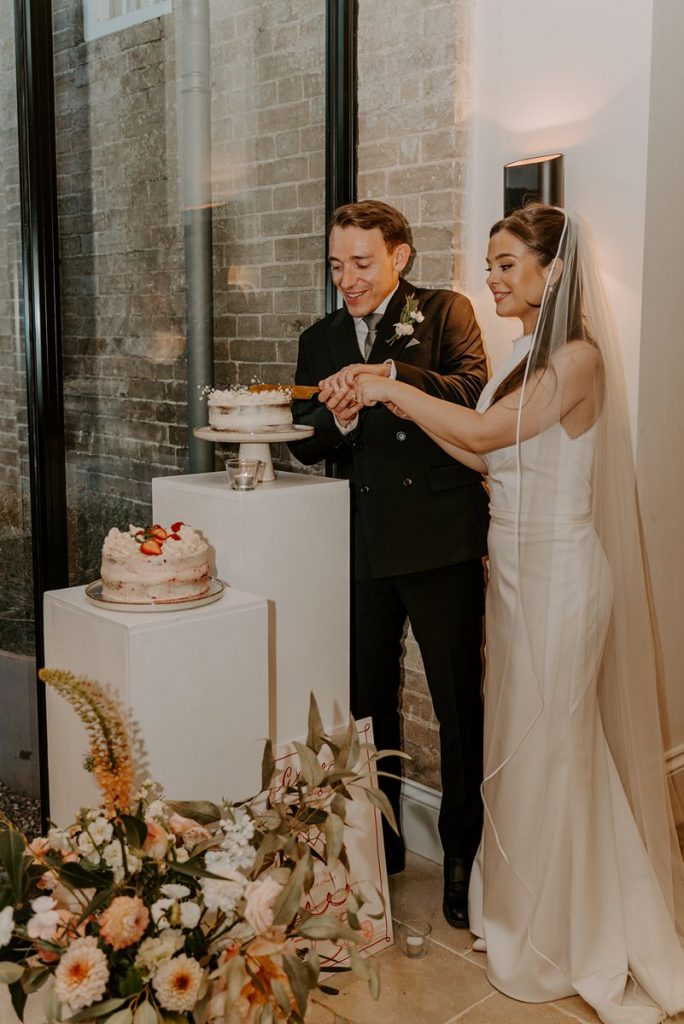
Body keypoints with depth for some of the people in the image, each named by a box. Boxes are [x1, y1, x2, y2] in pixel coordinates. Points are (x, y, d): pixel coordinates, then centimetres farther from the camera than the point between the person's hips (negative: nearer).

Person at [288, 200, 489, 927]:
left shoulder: (447, 313, 1)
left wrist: (391, 374, -29)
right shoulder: (320, 340, 12)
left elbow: (474, 396, -16)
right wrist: (337, 419, -14)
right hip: (361, 546, 4)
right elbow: (305, 446, 8)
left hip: (440, 540, -4)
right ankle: (378, 842, 33)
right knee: (366, 703, 14)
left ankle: (463, 855, 22)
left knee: (459, 703, 4)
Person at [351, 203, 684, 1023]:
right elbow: (488, 456, 8)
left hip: (556, 571, -8)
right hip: (515, 565, 8)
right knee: (516, 738, 16)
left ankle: (555, 939, 23)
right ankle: (519, 905, 35)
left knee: (548, 746, 3)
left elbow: (483, 433, -19)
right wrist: (397, 404, 2)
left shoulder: (577, 357, -15)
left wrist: (396, 391, -9)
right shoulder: (527, 355, 12)